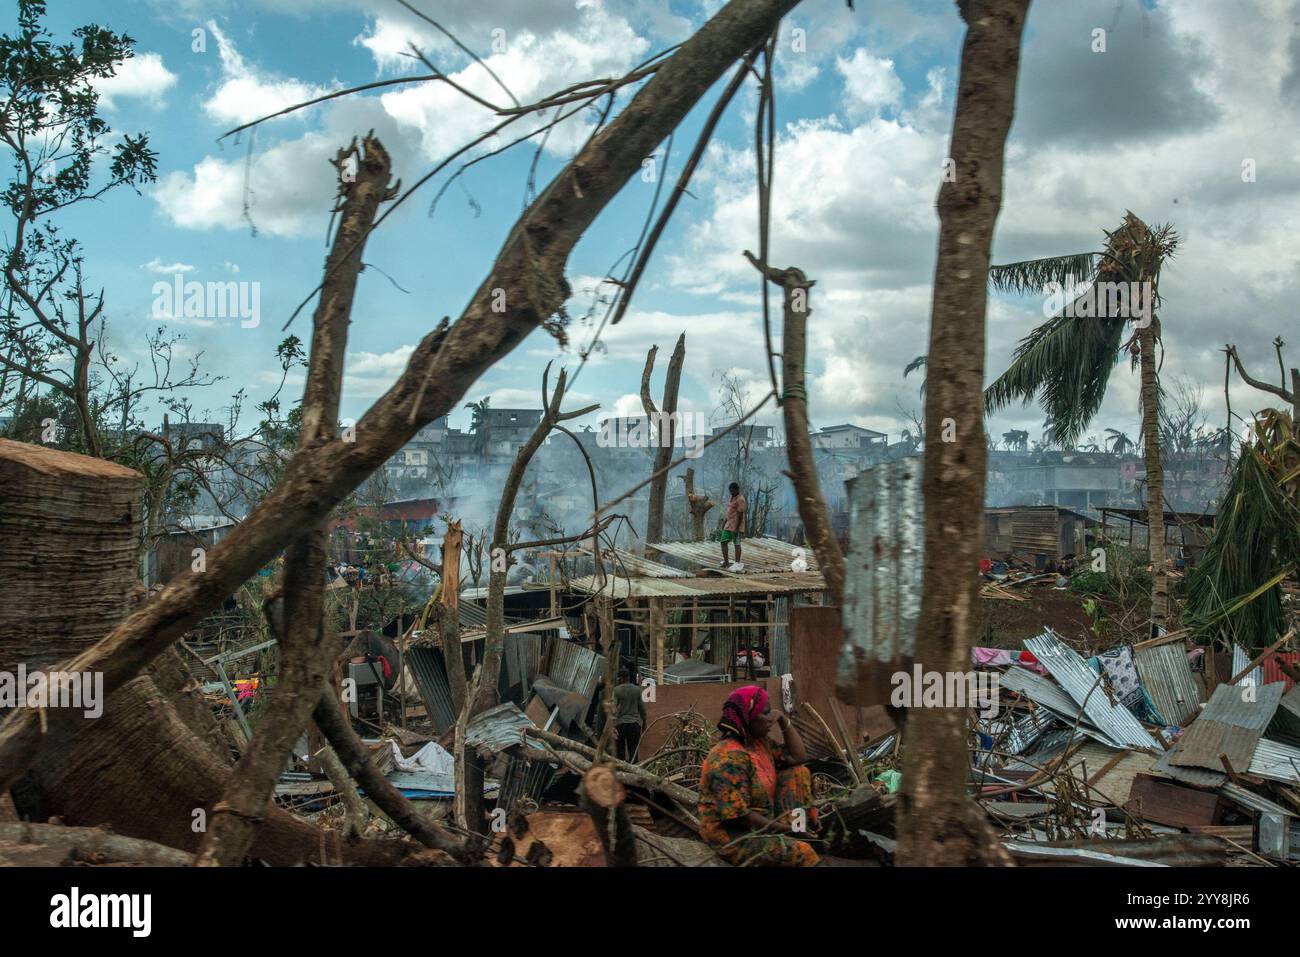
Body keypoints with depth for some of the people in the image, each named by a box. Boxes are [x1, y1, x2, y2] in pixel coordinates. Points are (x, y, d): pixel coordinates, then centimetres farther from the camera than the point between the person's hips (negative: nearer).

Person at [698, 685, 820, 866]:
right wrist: (784, 828, -20)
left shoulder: (761, 743, 3)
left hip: (761, 823, 9)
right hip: (732, 836, -9)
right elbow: (736, 814, -27)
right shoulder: (730, 758, -25)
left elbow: (799, 757, 9)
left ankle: (802, 825, 5)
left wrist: (783, 720, -1)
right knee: (801, 852, -29)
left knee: (798, 771, 7)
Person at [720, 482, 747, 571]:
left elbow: (740, 515, -20)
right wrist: (725, 522, 21)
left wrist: (737, 528, -22)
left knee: (737, 544, -2)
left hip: (736, 526, -10)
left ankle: (737, 564, 5)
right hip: (728, 525, 10)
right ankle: (726, 562, 17)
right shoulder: (731, 498, 14)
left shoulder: (740, 500, -16)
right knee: (723, 542, 9)